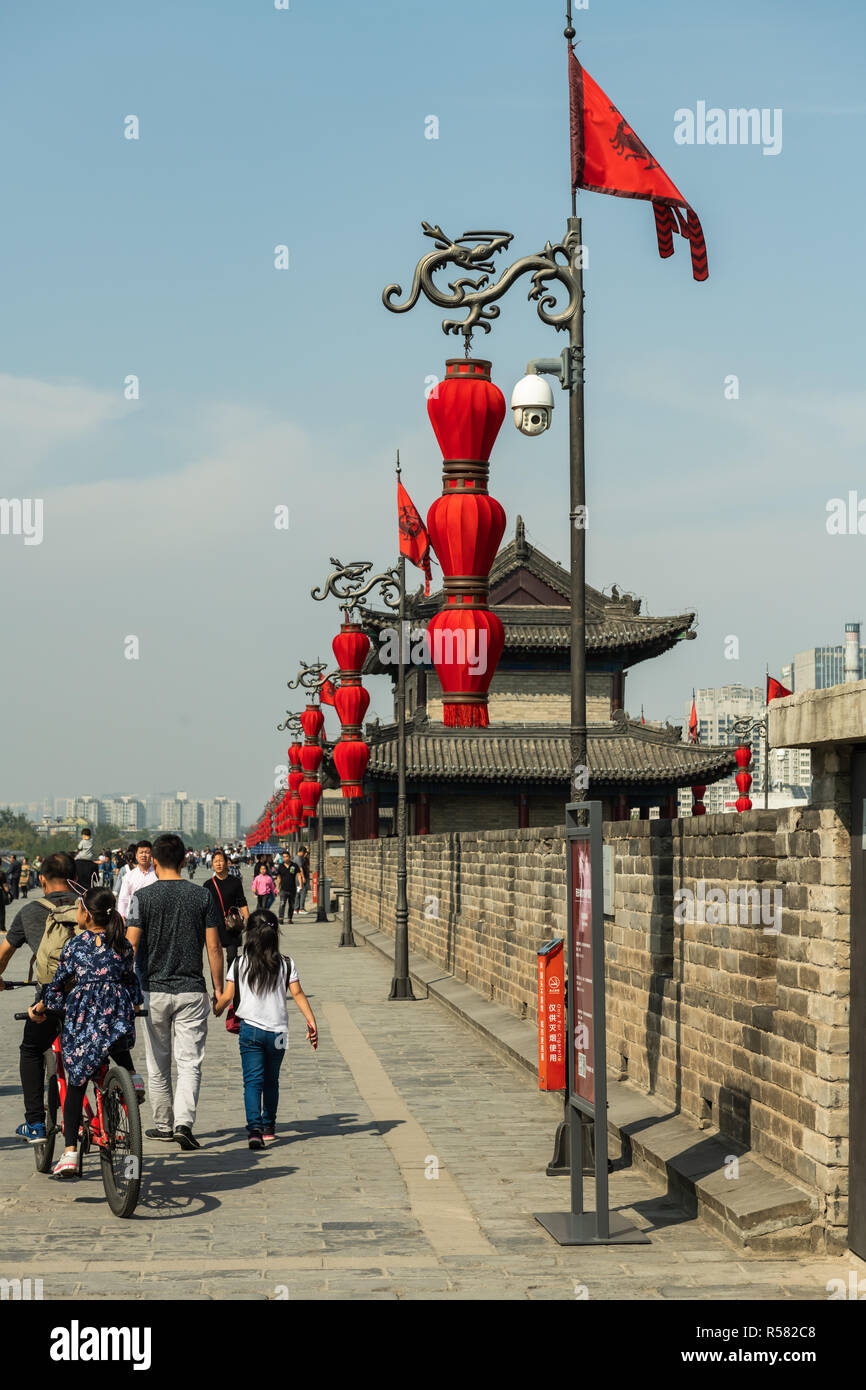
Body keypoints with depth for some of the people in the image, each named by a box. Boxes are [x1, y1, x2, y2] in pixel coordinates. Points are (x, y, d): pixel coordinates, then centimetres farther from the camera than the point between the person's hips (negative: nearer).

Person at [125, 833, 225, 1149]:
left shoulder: (143, 897, -5)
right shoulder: (202, 896, -1)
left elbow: (130, 947, -9)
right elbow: (214, 948, -1)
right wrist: (219, 989, 7)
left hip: (154, 990, 0)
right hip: (192, 991, 0)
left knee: (158, 1066, 13)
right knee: (189, 1063, 1)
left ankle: (164, 1125, 21)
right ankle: (184, 1121, -15)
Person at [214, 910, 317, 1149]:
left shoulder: (239, 964, -1)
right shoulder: (285, 965, 1)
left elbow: (227, 996, 0)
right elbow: (298, 994, -4)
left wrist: (216, 1010, 20)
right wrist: (311, 1022, -3)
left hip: (250, 1030, -2)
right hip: (277, 1031, 2)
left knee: (252, 1081, -5)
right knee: (271, 1081, 18)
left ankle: (254, 1129, -22)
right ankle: (268, 1127, 29)